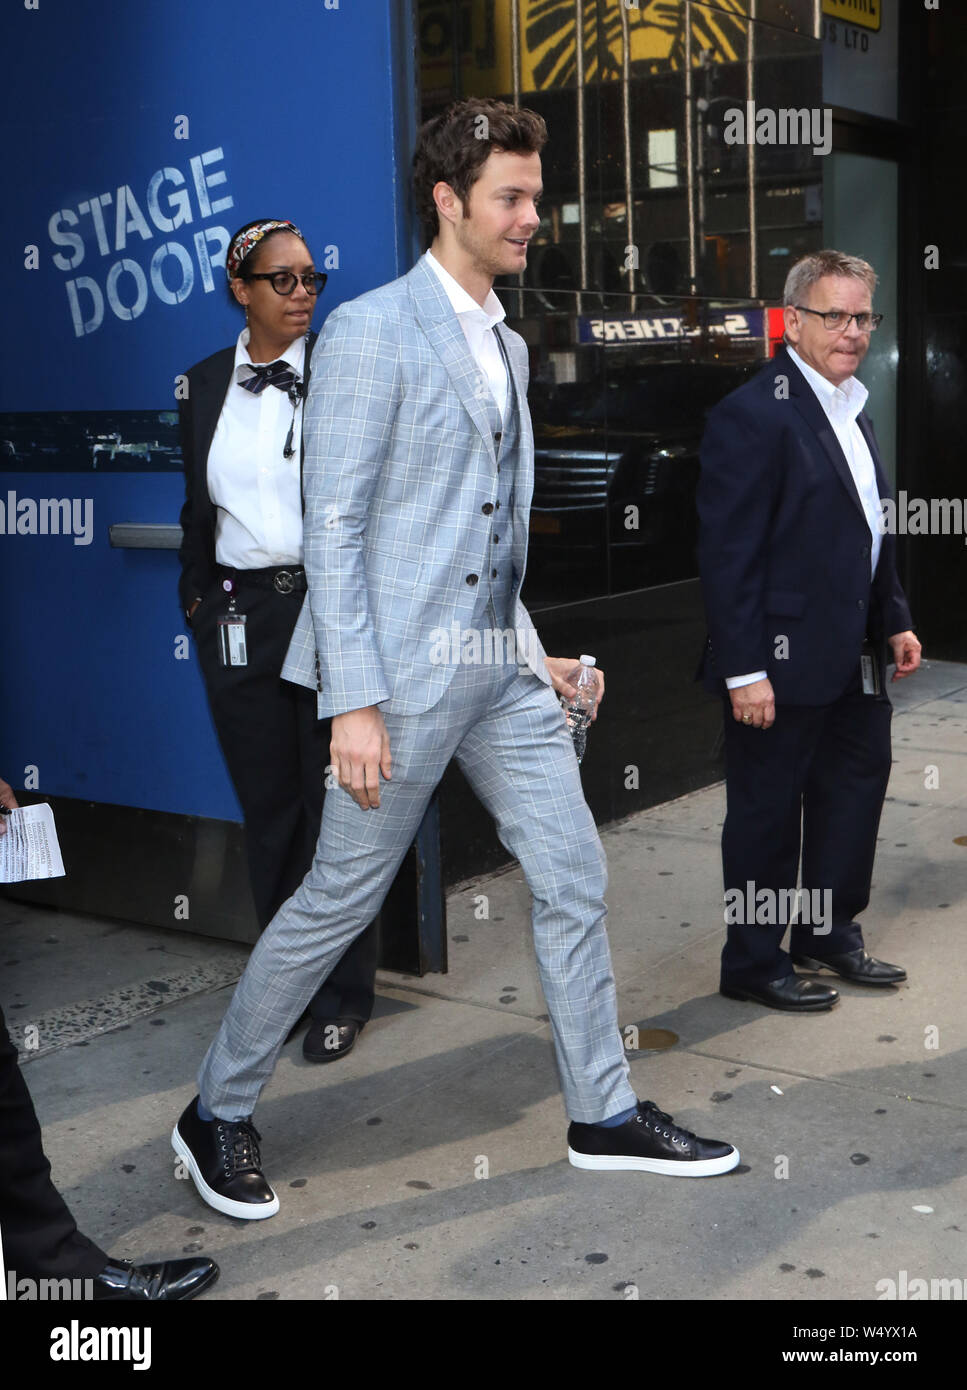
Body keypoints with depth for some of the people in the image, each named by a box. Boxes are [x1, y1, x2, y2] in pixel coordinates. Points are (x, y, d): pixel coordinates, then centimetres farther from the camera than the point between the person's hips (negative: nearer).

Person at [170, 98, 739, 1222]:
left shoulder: (508, 345, 15)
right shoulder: (369, 331, -10)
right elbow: (333, 528, -15)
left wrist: (530, 646, 17)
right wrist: (353, 701, -20)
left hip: (499, 668, 8)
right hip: (405, 669, -8)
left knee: (573, 876, 8)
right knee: (339, 900, 2)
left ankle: (604, 1114, 23)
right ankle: (218, 1113, 21)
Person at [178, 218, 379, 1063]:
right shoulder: (206, 385, 10)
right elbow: (199, 508, 17)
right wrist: (197, 597, 10)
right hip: (240, 614, 4)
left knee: (336, 805, 3)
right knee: (267, 809, 11)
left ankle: (343, 994, 15)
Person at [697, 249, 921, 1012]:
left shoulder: (854, 412, 13)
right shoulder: (753, 414, -16)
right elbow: (728, 553, -20)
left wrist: (895, 620, 14)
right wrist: (744, 669, -22)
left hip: (851, 659, 9)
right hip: (783, 662, -9)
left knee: (856, 786, 19)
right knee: (768, 812, 4)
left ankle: (830, 935, 36)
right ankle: (755, 963, 20)